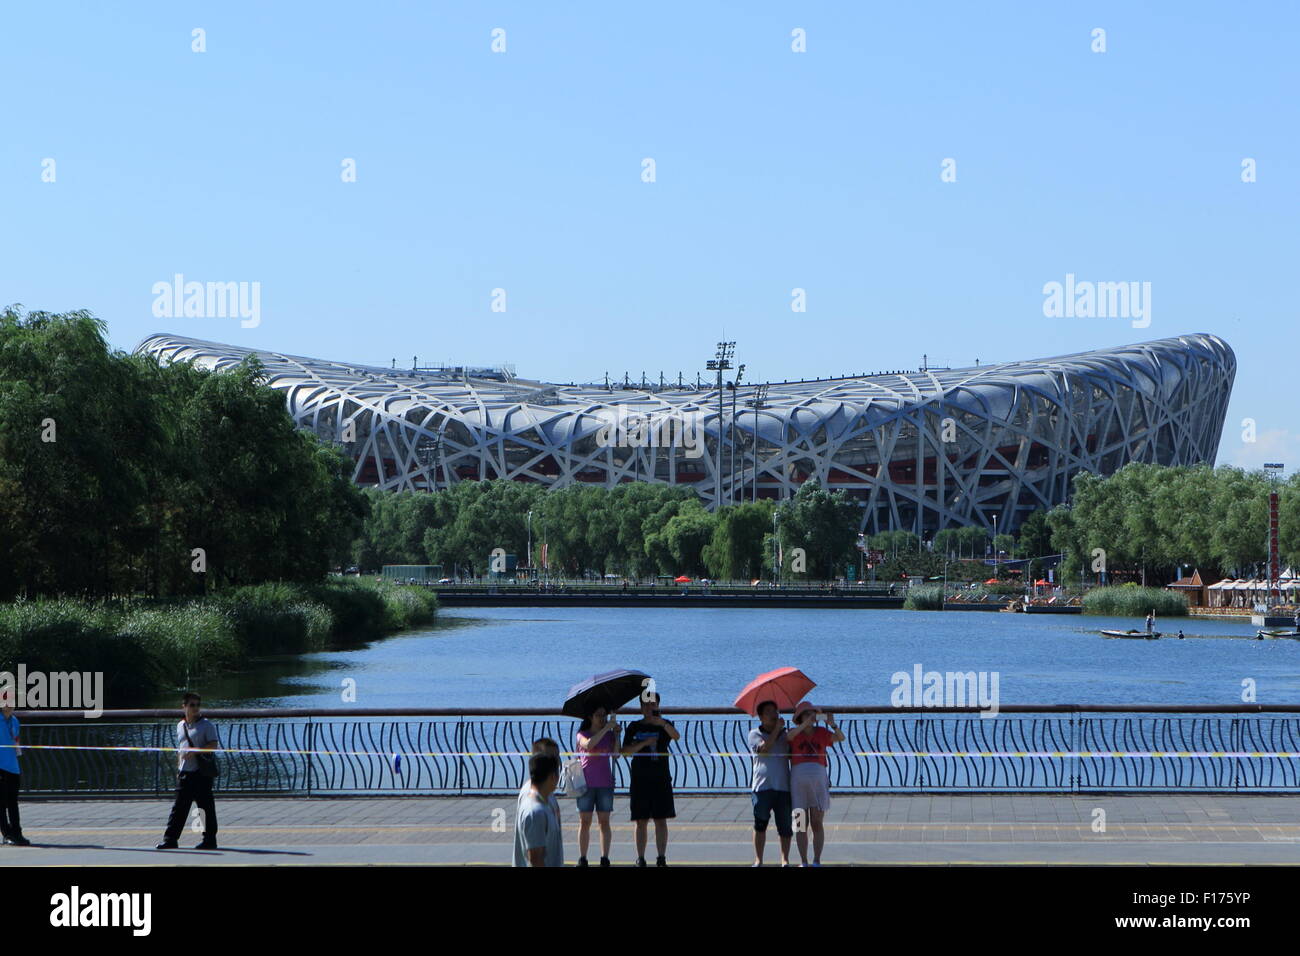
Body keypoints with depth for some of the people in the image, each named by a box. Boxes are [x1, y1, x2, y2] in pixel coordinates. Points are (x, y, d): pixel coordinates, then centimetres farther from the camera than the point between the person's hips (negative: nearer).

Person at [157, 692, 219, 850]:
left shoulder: (206, 724, -3)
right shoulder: (180, 726, 16)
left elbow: (214, 745, -12)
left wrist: (195, 751, -22)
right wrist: (178, 768, 18)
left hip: (202, 772, -6)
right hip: (184, 772, 6)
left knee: (206, 806, -1)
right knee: (179, 807, 5)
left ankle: (210, 839, 6)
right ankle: (170, 839, 6)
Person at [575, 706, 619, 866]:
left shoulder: (609, 734, 10)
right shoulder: (583, 734, 3)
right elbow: (588, 744, -21)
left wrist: (616, 734, -11)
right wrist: (605, 729, -20)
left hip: (605, 783, 2)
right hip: (586, 782, -2)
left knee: (604, 822, 1)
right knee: (584, 822, -2)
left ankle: (605, 858, 2)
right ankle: (582, 859, 1)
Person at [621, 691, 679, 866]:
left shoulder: (664, 725, 6)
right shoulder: (634, 727, 8)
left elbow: (676, 736, -15)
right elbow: (625, 751, 0)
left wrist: (663, 724, -33)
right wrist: (644, 743, -14)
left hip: (661, 779, 0)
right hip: (640, 780, 0)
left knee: (661, 819, -1)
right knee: (641, 821, 1)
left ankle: (661, 857, 2)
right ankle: (640, 858, 4)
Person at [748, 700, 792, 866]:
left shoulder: (785, 735, 17)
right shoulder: (755, 734, 7)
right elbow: (764, 748, -11)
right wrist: (776, 729, -9)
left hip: (783, 786, 2)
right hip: (762, 786, -2)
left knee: (785, 825, 0)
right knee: (760, 824, -2)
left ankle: (785, 860, 8)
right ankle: (758, 860, 6)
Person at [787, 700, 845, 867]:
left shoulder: (821, 733, 9)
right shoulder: (796, 733, 6)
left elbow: (840, 738, -5)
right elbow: (788, 736, -18)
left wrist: (832, 724, -22)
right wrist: (805, 724, -26)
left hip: (819, 780, 1)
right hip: (798, 780, -1)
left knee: (817, 824, 0)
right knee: (802, 824, 2)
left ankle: (817, 862, 6)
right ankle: (804, 862, 7)